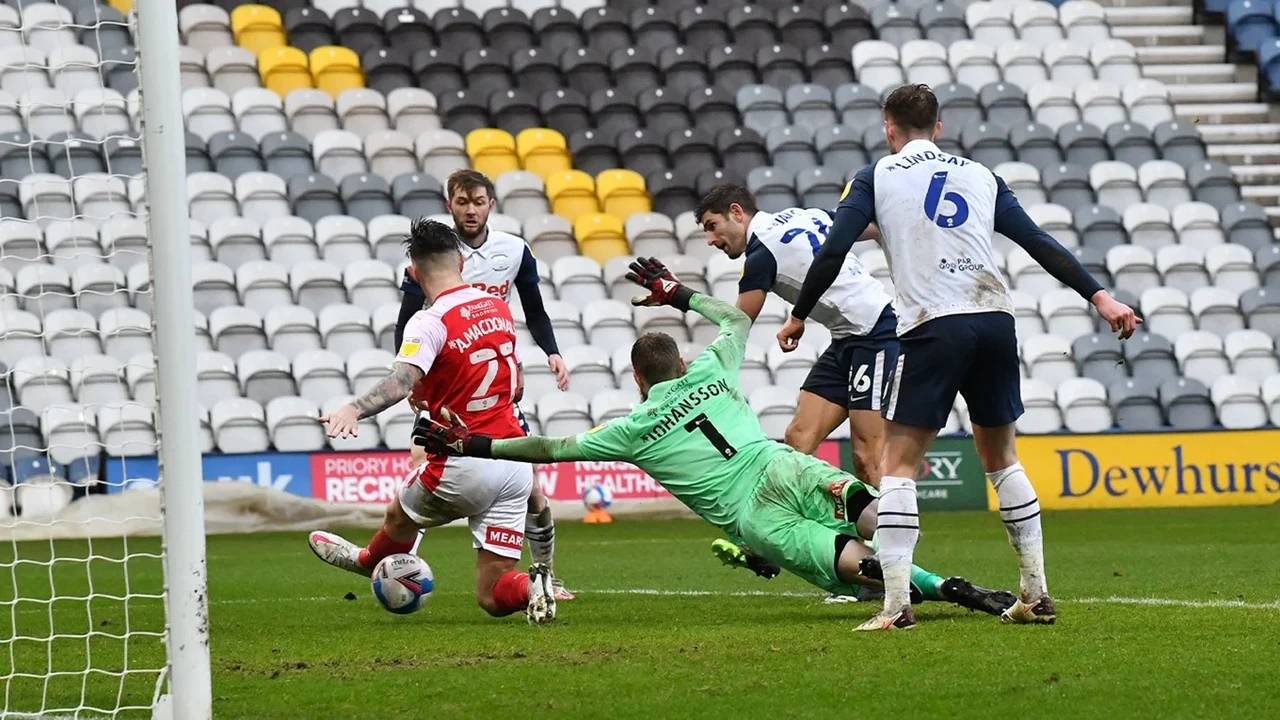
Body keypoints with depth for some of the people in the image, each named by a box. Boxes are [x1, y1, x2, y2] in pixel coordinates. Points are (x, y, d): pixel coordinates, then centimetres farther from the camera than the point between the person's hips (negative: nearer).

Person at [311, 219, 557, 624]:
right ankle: (529, 587, -20)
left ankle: (371, 561, 56)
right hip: (514, 465, 6)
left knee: (399, 516, 30)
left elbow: (401, 381, -32)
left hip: (464, 467, -5)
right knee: (493, 598, 8)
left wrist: (354, 410, -48)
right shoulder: (498, 307, 10)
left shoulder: (431, 323, -12)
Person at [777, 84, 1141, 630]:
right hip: (994, 319, 4)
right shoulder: (979, 176, 19)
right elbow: (1040, 243, 15)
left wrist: (798, 316, 14)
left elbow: (833, 252, 2)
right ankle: (1037, 595, 15)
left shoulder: (877, 177, 9)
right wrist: (1098, 296, 16)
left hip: (932, 326, -4)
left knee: (899, 463, 1)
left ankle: (895, 604, -11)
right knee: (1001, 458, 18)